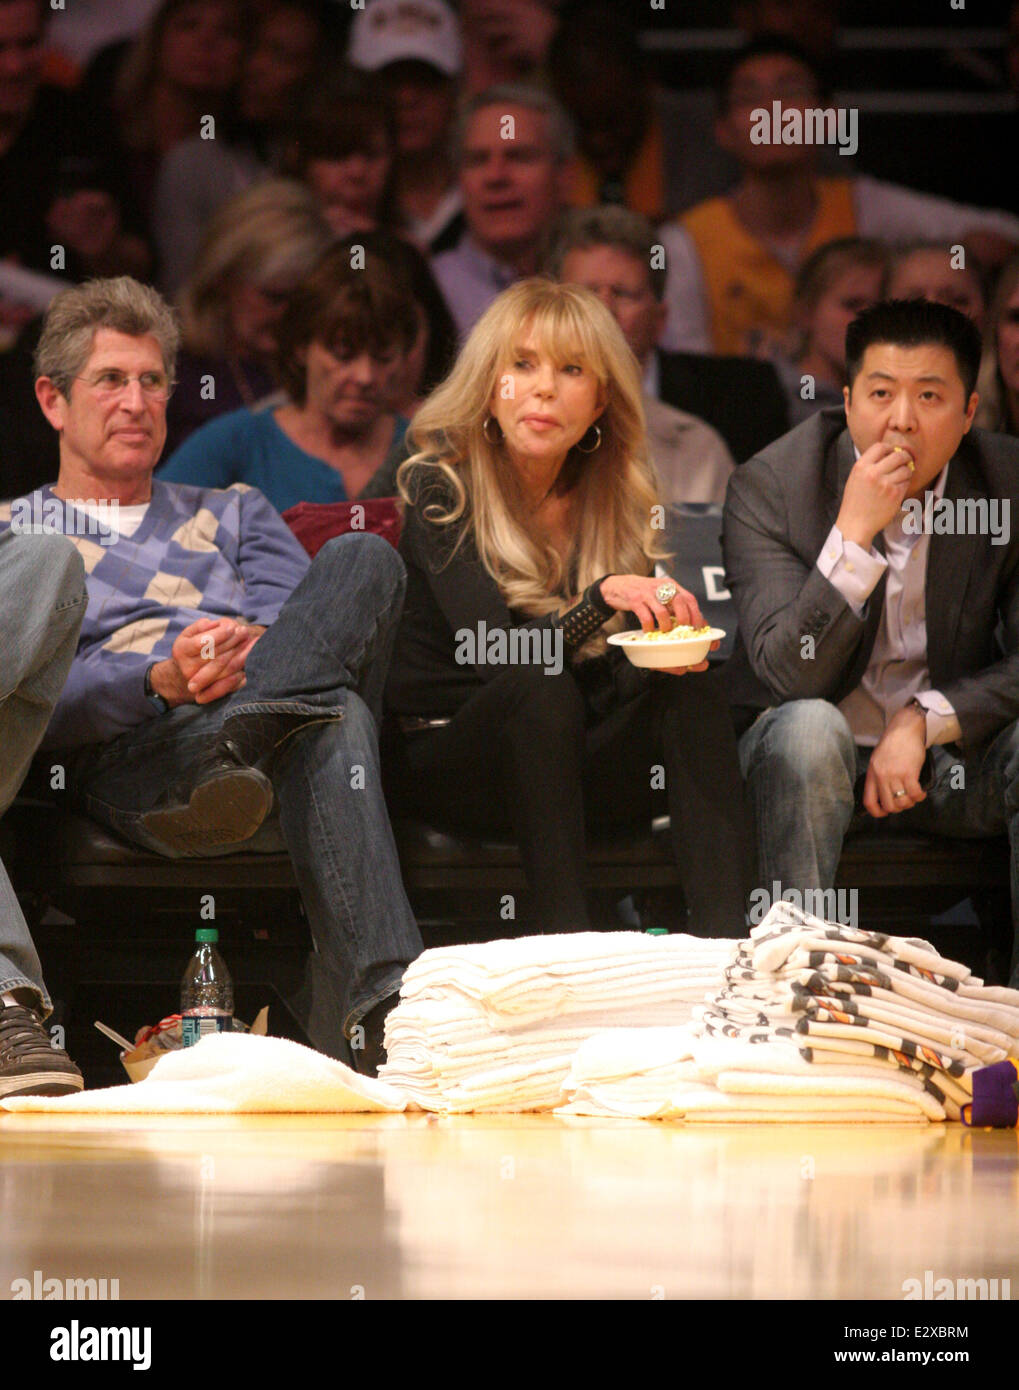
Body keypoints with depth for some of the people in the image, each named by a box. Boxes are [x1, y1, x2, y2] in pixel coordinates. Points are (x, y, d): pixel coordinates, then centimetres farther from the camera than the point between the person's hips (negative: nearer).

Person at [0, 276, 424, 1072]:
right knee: (331, 723, -39)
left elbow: (313, 618, 16)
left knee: (361, 560, -29)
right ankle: (379, 994, -59)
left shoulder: (233, 515, 37)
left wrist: (259, 648, -12)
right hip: (133, 755, -4)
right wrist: (161, 681, -17)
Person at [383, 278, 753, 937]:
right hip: (440, 754, -5)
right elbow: (493, 658, -20)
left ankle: (727, 943, -36)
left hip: (567, 755, 5)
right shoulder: (439, 485, -10)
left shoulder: (615, 496, 4)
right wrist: (599, 599, -36)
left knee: (692, 693, -22)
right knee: (543, 691, -34)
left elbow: (619, 679, 3)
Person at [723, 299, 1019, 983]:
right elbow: (789, 674, -23)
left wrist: (923, 723, -22)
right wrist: (854, 531, -32)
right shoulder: (768, 486, -13)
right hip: (822, 756, -2)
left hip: (950, 753, 2)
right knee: (808, 728, -35)